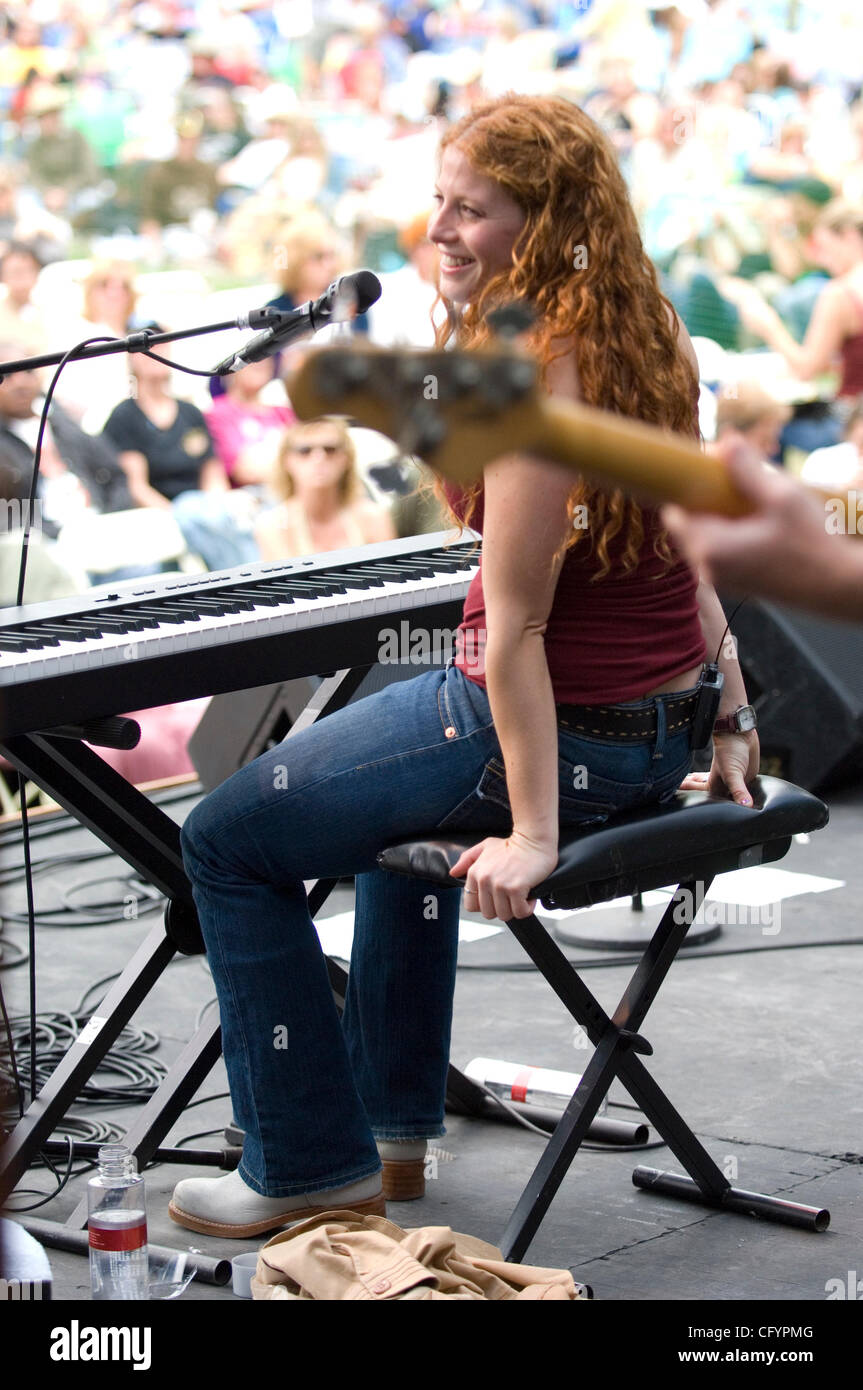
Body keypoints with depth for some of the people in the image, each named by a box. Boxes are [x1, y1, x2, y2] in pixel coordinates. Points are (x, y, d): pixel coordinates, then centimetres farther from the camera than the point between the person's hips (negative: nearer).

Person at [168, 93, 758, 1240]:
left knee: (228, 840, 3)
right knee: (397, 790, 39)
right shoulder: (641, 338, 4)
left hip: (562, 730, -10)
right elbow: (690, 556, 12)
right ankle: (396, 1121, 40)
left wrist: (533, 834, -24)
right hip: (662, 725, 10)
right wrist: (730, 721, 18)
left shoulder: (532, 376, -25)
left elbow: (514, 626, -25)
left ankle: (312, 1165, 10)